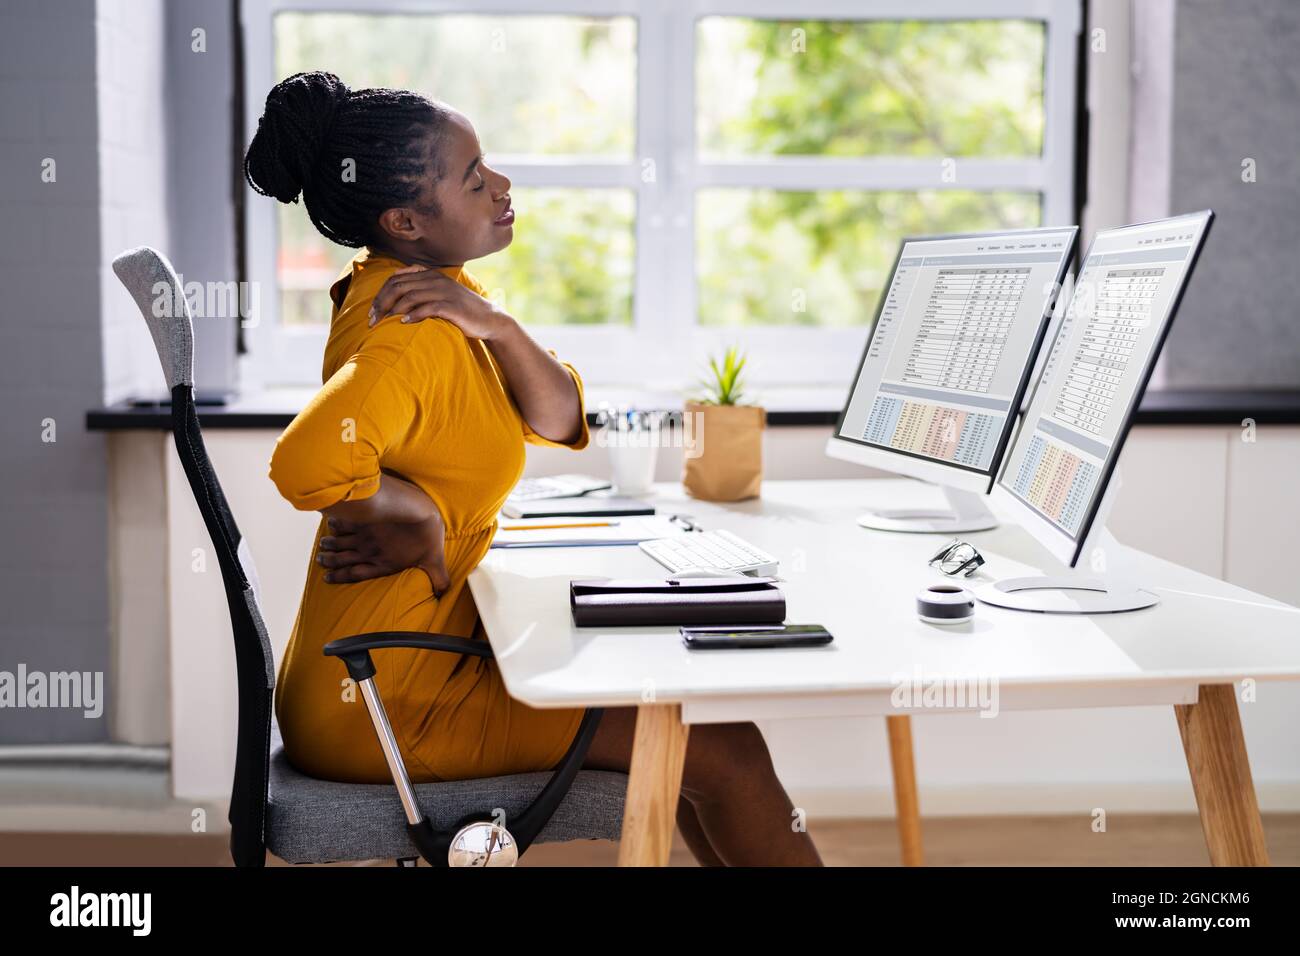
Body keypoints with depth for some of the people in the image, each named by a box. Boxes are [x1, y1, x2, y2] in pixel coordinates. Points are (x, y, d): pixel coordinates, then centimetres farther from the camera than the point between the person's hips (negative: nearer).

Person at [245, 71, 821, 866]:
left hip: (426, 645, 10)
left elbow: (558, 422, 5)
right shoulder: (413, 333, -23)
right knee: (723, 748, -8)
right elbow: (308, 462, -41)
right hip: (380, 697, -10)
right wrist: (424, 517, -21)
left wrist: (497, 325, -14)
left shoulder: (443, 295, 8)